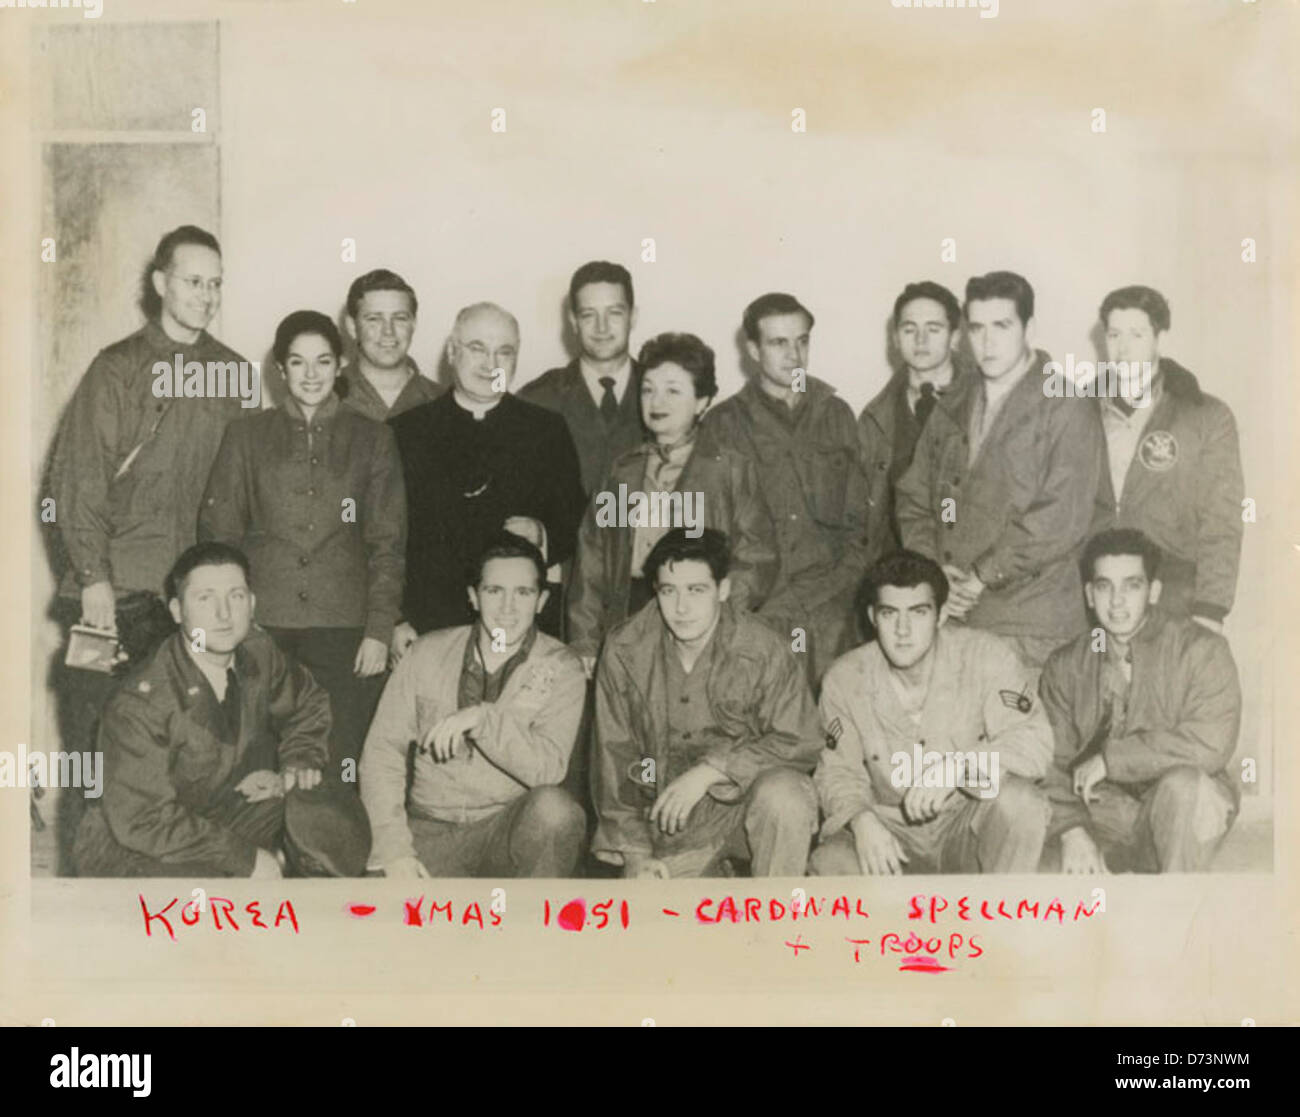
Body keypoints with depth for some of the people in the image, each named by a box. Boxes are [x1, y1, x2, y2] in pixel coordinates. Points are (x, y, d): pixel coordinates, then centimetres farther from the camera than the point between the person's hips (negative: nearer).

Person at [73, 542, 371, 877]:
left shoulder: (257, 652, -8)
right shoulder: (139, 704, -28)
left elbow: (308, 705, 14)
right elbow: (141, 821, -28)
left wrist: (295, 768, -6)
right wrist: (246, 858, -24)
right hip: (128, 847, -7)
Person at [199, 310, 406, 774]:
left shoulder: (371, 439, 11)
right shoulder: (247, 434, 13)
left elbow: (388, 544, 8)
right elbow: (217, 531, 11)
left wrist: (380, 630, -1)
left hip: (342, 627, 0)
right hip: (261, 623, 1)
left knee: (341, 765, -7)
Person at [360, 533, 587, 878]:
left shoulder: (560, 668, -2)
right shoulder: (428, 652, 4)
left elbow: (547, 769, -15)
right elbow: (382, 748, 0)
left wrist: (480, 718, -26)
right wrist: (393, 847, -11)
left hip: (509, 831, 0)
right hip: (432, 831, 0)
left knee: (553, 808, -33)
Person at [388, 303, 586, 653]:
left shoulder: (547, 430, 10)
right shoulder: (404, 432, 7)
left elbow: (575, 525, 10)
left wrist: (541, 535, -11)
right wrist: (395, 622, -2)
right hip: (428, 628, 0)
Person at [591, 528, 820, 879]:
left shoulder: (763, 651, -13)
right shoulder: (624, 650, -5)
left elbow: (799, 743, -15)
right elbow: (615, 757, 0)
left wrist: (709, 771, -23)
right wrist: (634, 852, -5)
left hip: (747, 801, -2)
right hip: (670, 823, 2)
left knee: (783, 794, -33)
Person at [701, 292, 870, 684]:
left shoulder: (836, 415, 14)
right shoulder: (723, 423, 6)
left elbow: (859, 519, 16)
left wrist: (844, 578, 4)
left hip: (829, 615, 2)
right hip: (754, 614, -2)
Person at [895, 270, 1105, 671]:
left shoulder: (1067, 410, -4)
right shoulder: (951, 409, 15)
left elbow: (1062, 517, -13)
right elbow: (913, 498, 14)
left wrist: (981, 578, -12)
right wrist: (933, 570, -3)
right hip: (950, 614, 5)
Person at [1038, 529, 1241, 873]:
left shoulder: (1199, 648, -6)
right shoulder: (1065, 666, 6)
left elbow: (1211, 744, -21)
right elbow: (1053, 763, -2)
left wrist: (1110, 758, -15)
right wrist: (1072, 830, -20)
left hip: (1180, 818, -2)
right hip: (1100, 816, 3)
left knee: (1184, 782, -35)